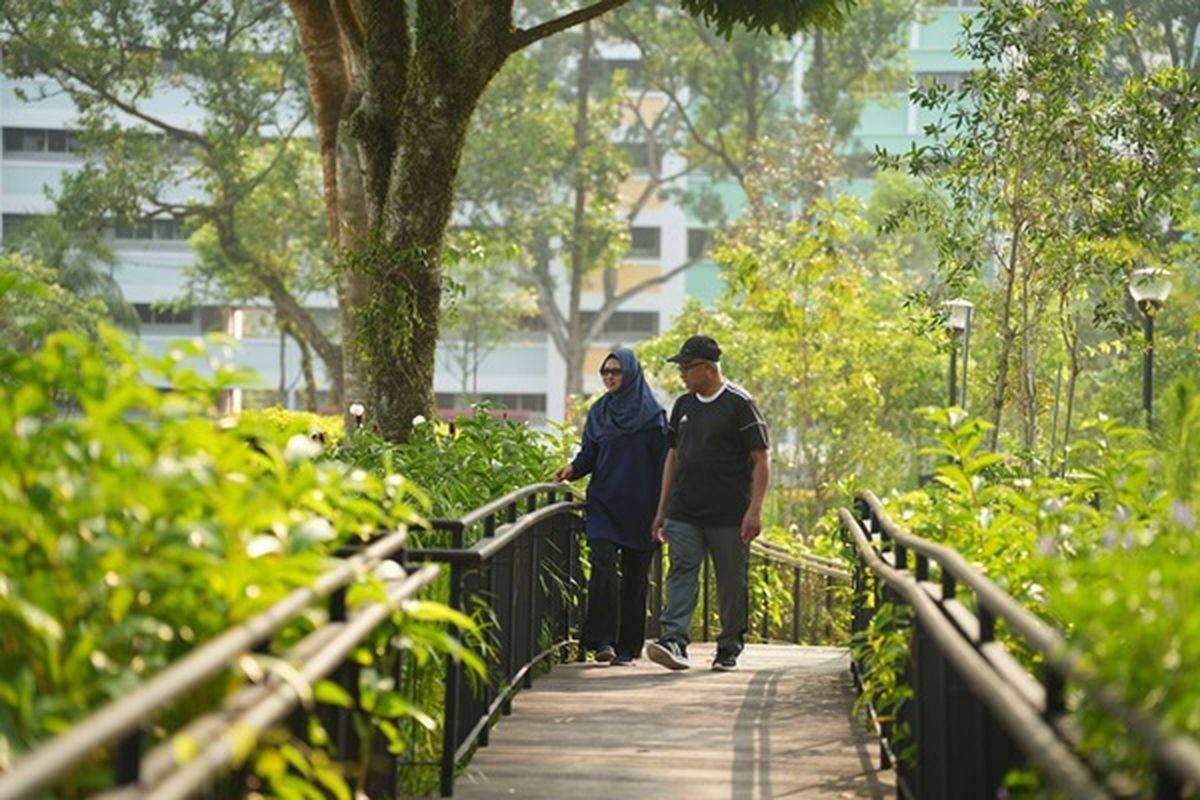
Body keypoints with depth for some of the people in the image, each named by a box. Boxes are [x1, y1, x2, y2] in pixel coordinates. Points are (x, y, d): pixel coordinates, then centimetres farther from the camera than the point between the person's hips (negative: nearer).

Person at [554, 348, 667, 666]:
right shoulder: (599, 412, 10)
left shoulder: (651, 413, -1)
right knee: (603, 566, -14)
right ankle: (603, 640, -13)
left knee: (634, 577, 2)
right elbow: (588, 456, 12)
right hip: (604, 504, 2)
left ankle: (627, 647, 10)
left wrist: (660, 511, -8)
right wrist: (572, 469, -10)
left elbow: (662, 463, -2)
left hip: (638, 506, -2)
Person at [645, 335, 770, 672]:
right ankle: (674, 641, -21)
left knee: (731, 584, 3)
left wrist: (754, 511, -15)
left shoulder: (740, 405, -5)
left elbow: (761, 461, -7)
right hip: (684, 513, 5)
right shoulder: (683, 405, 13)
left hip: (729, 516, -5)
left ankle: (729, 649, 14)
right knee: (681, 572, -10)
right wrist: (661, 510, 17)